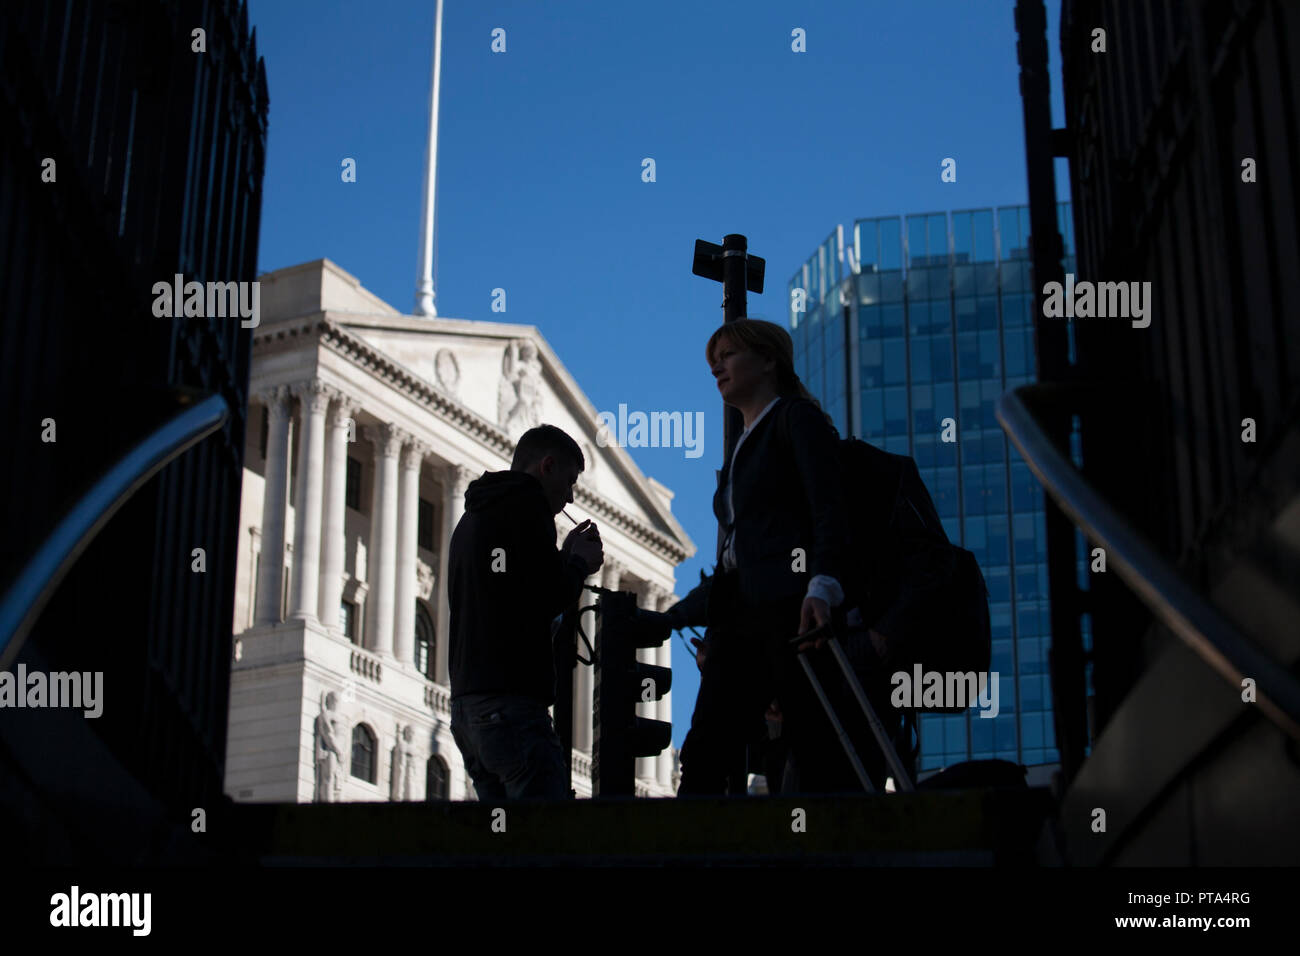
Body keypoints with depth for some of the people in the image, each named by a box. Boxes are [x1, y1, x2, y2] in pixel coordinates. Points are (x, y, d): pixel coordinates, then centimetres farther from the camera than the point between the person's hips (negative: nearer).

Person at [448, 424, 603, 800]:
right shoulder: (525, 504, -4)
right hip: (510, 702, -9)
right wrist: (580, 563, 8)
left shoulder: (472, 518, 26)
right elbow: (549, 597, -12)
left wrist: (564, 557, 22)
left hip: (466, 704, 9)